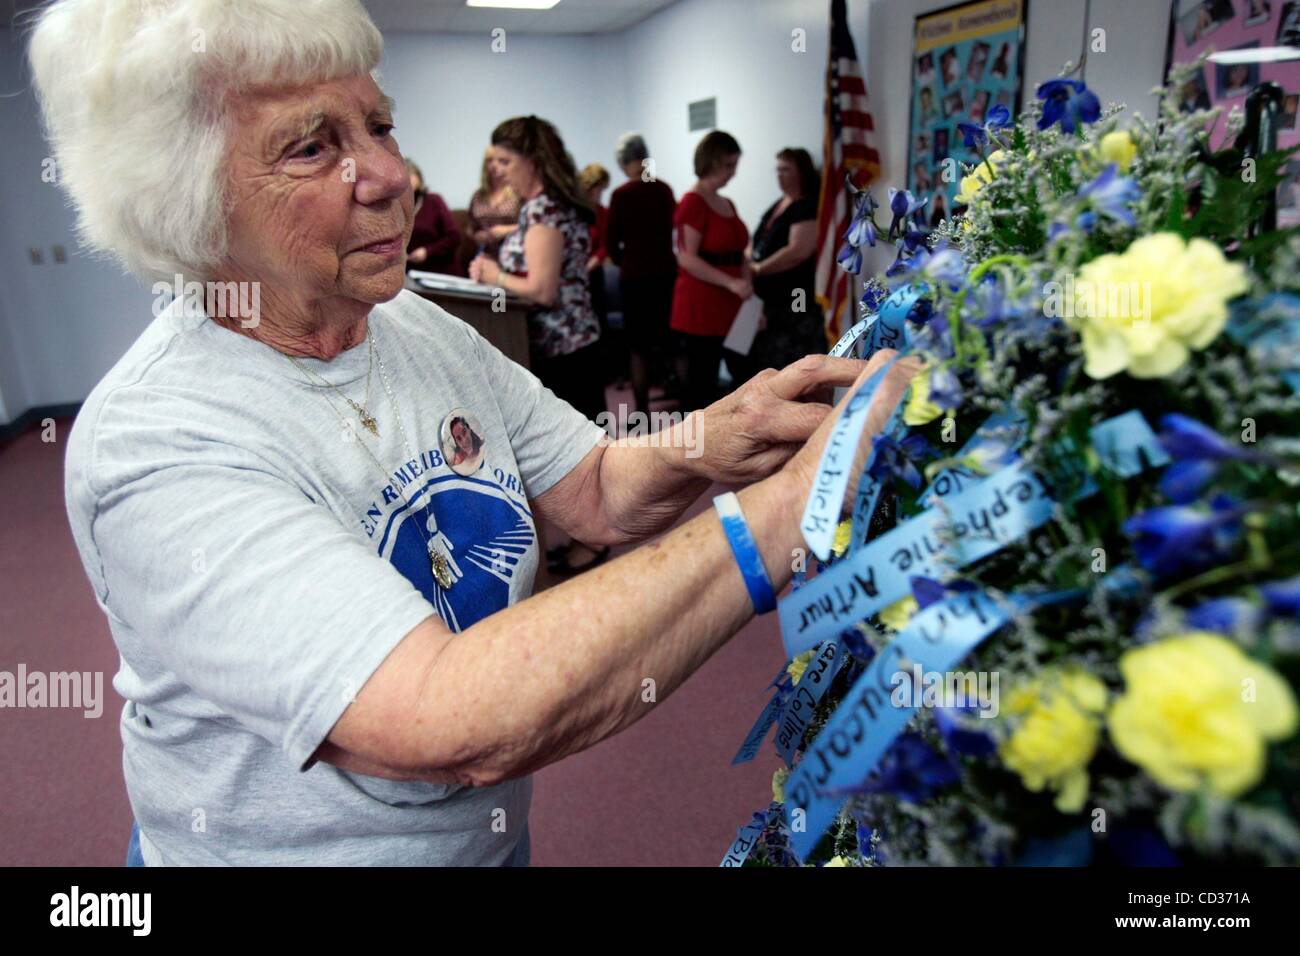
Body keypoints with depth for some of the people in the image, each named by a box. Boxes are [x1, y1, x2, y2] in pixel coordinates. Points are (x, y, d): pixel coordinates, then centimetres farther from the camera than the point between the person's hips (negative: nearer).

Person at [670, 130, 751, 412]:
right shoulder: (692, 202, -10)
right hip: (700, 307, -8)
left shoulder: (727, 204, 16)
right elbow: (687, 258, -17)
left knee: (710, 380, 10)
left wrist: (751, 299, 8)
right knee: (699, 381, -4)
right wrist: (731, 283, -22)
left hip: (727, 307, 8)